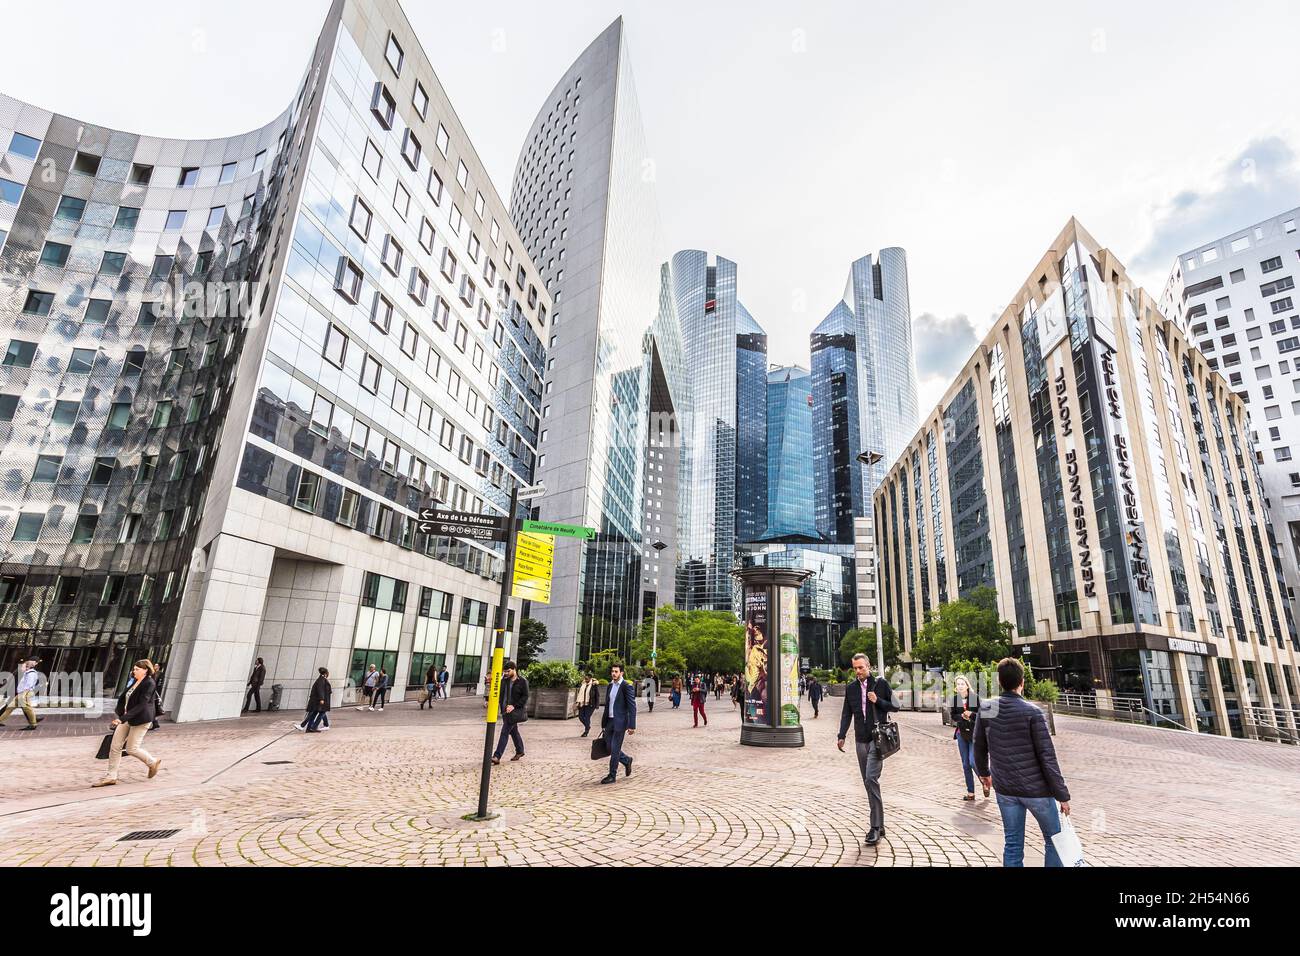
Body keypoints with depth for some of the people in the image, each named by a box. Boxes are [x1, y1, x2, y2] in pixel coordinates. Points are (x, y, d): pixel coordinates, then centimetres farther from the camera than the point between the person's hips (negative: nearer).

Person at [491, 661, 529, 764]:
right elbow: (500, 694, 9)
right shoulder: (504, 680, 6)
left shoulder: (522, 681, -10)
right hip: (506, 710, 6)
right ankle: (520, 751, 34)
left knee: (505, 732, -12)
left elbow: (525, 696, -10)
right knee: (513, 731, 17)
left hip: (515, 710, -6)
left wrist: (514, 706, -18)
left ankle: (497, 756, -12)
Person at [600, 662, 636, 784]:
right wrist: (603, 724, 17)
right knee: (610, 748, 12)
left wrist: (631, 726, -17)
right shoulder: (610, 685, 10)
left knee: (615, 749, -1)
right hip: (609, 721, 7)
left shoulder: (626, 686, -11)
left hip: (620, 722, -7)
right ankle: (627, 761, 34)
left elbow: (632, 707, -13)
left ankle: (612, 775, 12)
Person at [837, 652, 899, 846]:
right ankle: (878, 825, 20)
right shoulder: (850, 688, 9)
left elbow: (895, 706, 3)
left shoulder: (881, 683, -1)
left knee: (871, 778, -16)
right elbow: (846, 714, 9)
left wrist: (877, 701, -13)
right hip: (861, 740, 5)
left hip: (877, 738, -5)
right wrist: (841, 736, -1)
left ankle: (876, 827, -11)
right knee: (868, 782, 9)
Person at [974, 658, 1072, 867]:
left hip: (1004, 789, 3)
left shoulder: (985, 709, -3)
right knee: (1054, 840, 16)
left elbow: (979, 747, 8)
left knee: (1012, 845, 12)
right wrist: (1062, 794, -6)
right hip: (1036, 789, -3)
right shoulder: (1032, 712, -15)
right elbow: (1047, 757, -15)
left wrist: (983, 772, 25)